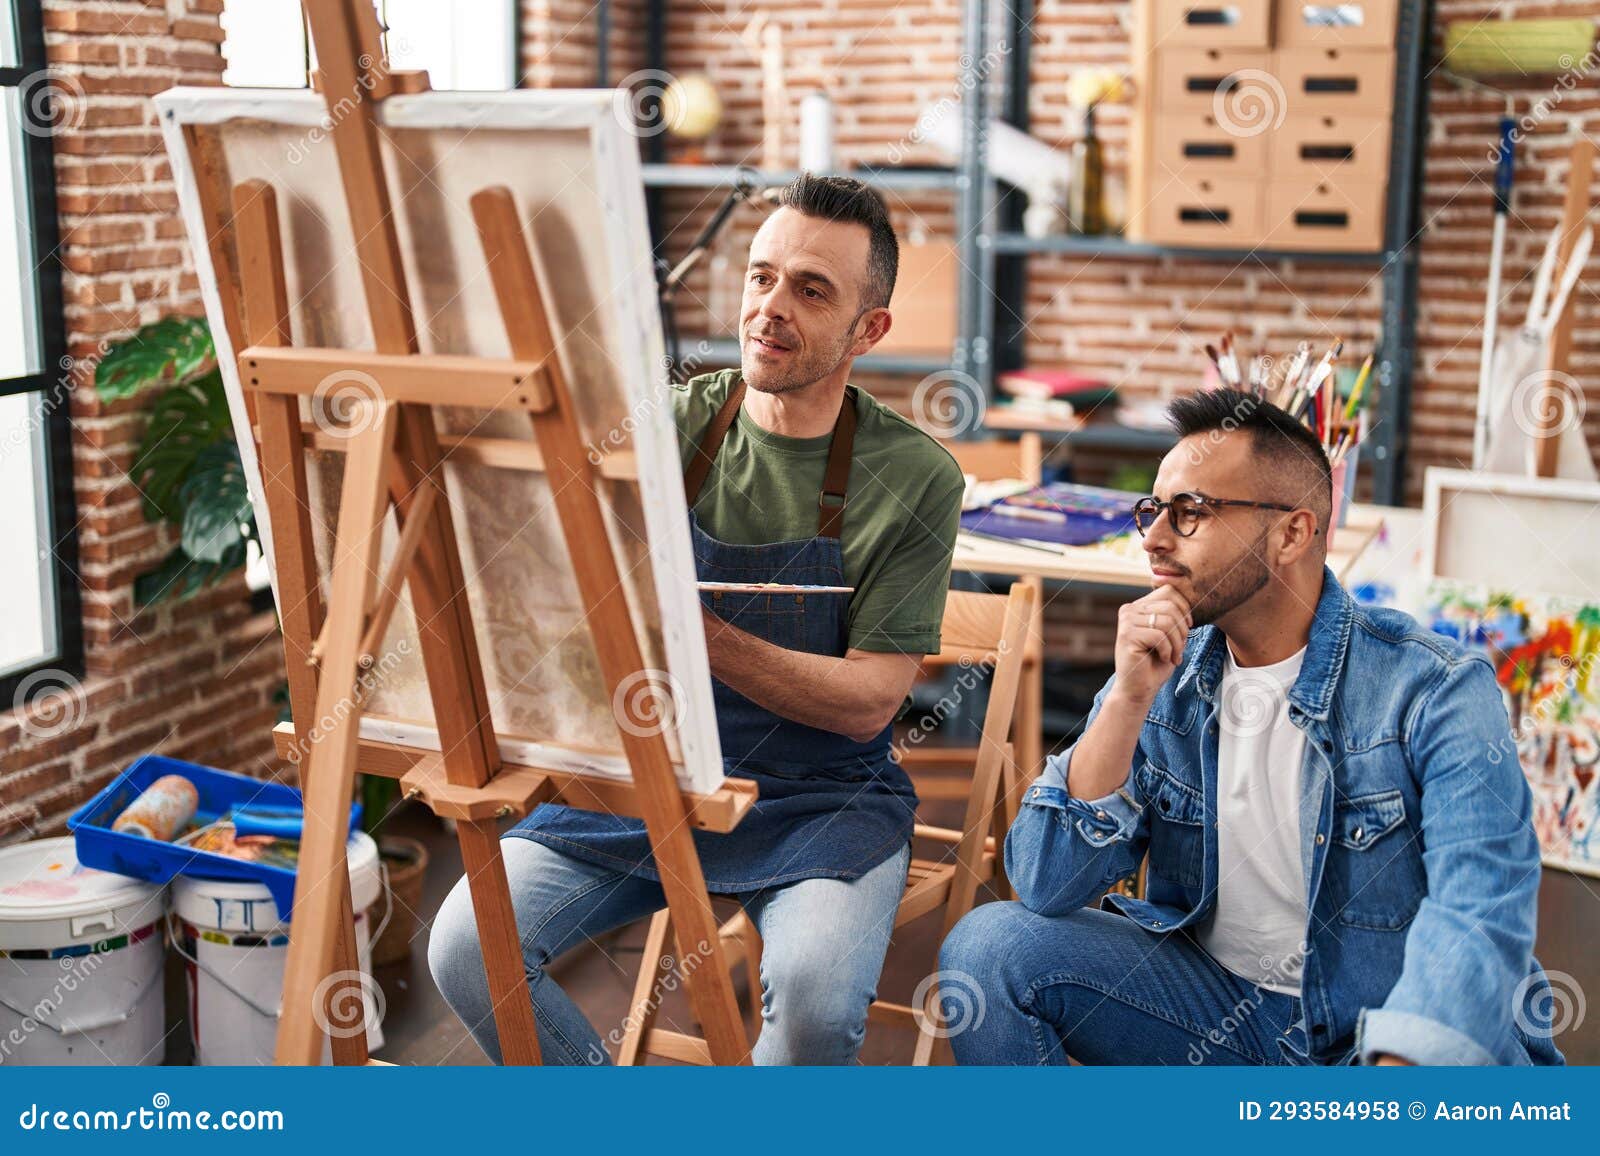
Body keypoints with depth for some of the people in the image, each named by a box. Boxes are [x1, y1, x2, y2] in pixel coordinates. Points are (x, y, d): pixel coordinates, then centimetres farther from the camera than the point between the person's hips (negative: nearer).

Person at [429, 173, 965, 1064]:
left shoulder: (917, 478, -8)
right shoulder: (671, 425, 0)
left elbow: (867, 701, -13)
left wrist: (702, 634, -28)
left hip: (819, 796, -3)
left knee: (817, 1000, -30)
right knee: (465, 949, -15)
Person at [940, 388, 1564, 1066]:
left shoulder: (1436, 689, -13)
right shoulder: (1164, 678, 1)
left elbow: (1481, 909, -26)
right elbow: (1045, 887, -6)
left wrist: (1399, 1060, -43)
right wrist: (1129, 702, -17)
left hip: (1391, 1031, -3)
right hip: (1216, 1008, 4)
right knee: (990, 945, -16)